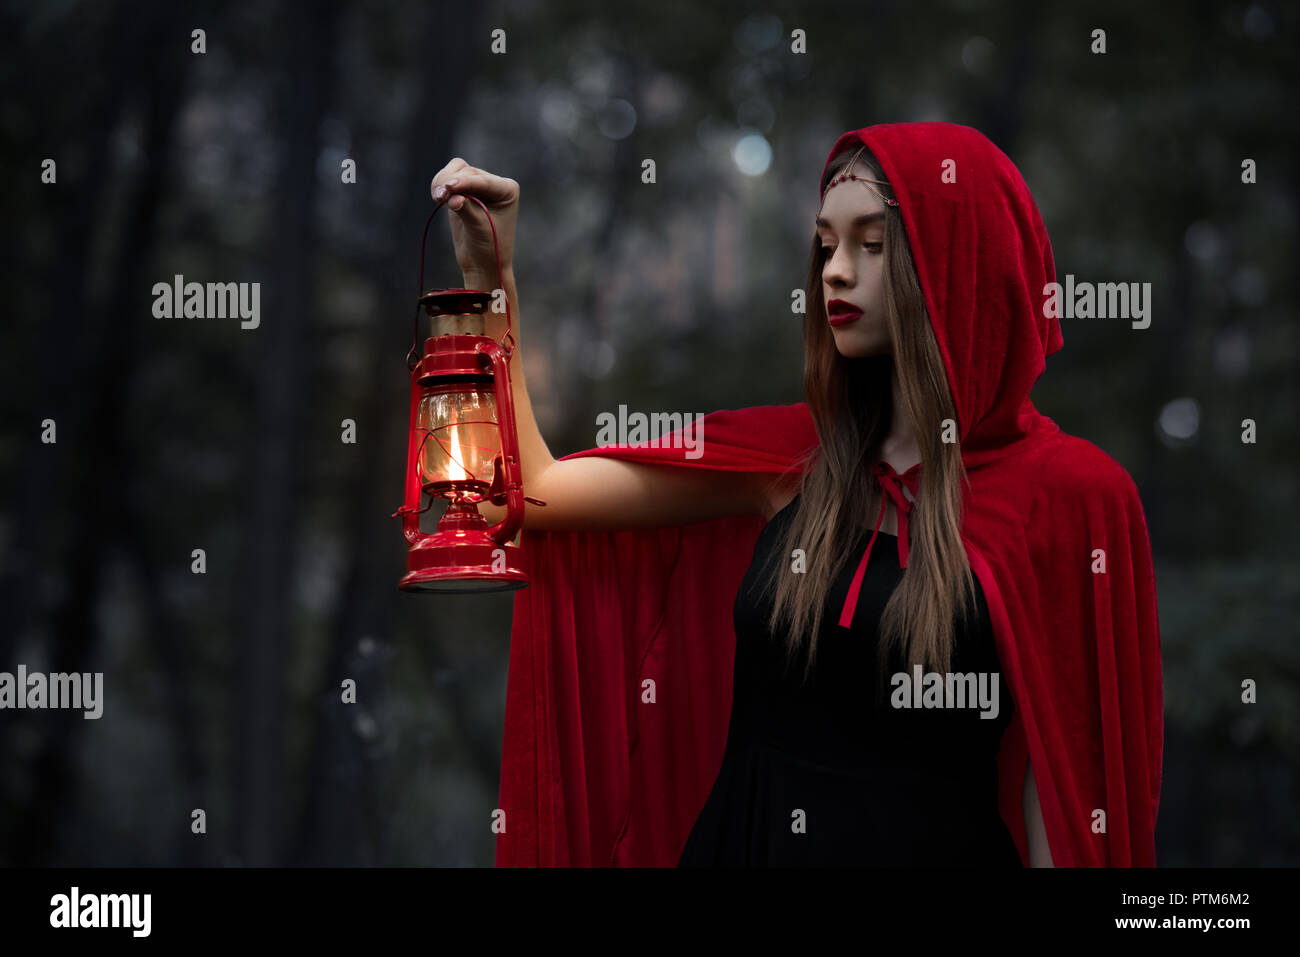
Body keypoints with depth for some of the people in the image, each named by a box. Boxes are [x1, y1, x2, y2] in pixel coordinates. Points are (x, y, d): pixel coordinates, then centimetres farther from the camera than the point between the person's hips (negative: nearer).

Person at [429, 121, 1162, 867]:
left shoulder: (1064, 489, -11)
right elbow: (528, 490, 4)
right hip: (740, 840, 4)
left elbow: (1064, 775, -10)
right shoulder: (790, 457, 1)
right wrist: (490, 275, -2)